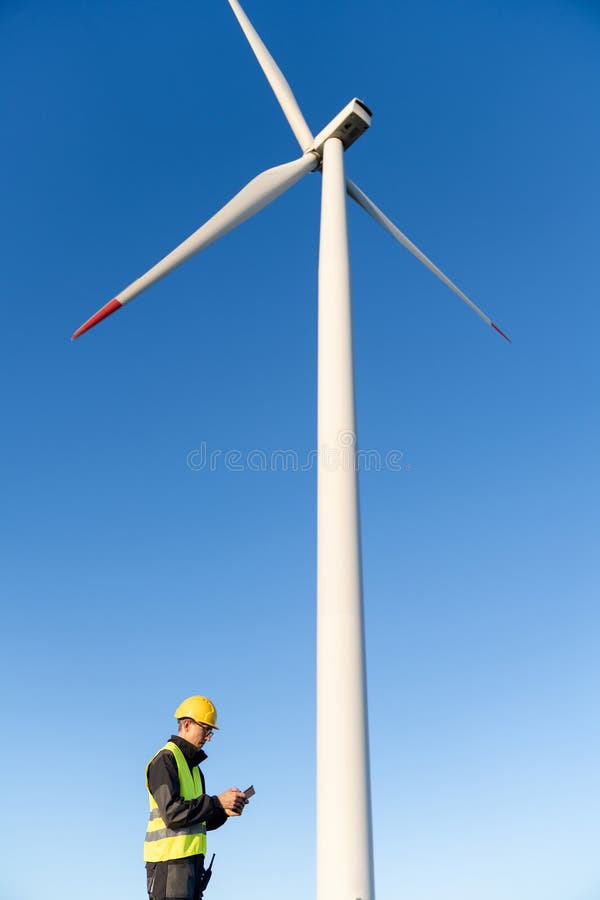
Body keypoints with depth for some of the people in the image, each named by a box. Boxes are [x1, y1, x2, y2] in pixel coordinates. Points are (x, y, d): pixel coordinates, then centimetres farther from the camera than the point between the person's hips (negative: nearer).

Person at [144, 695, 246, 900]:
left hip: (191, 860, 9)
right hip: (170, 861, -9)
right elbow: (172, 812, -21)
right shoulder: (165, 759, -9)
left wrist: (224, 811, 2)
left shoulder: (192, 765, 21)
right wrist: (217, 802, -18)